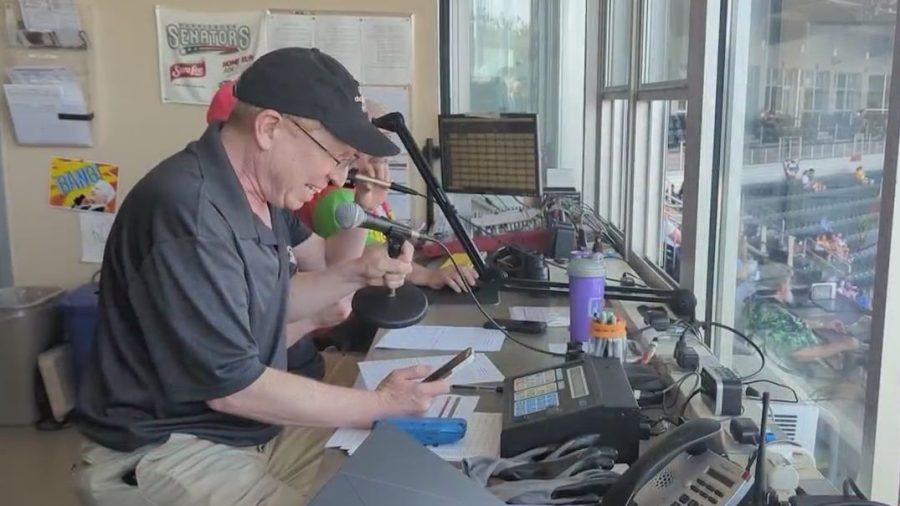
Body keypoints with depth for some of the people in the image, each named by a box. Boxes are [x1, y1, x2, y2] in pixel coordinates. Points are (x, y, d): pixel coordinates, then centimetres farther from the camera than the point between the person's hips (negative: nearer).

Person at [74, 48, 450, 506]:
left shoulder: (262, 189, 2)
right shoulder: (186, 213, -27)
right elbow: (231, 386, -25)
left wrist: (358, 273, -5)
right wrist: (381, 404, -16)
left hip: (251, 428, 9)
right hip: (163, 452, -9)